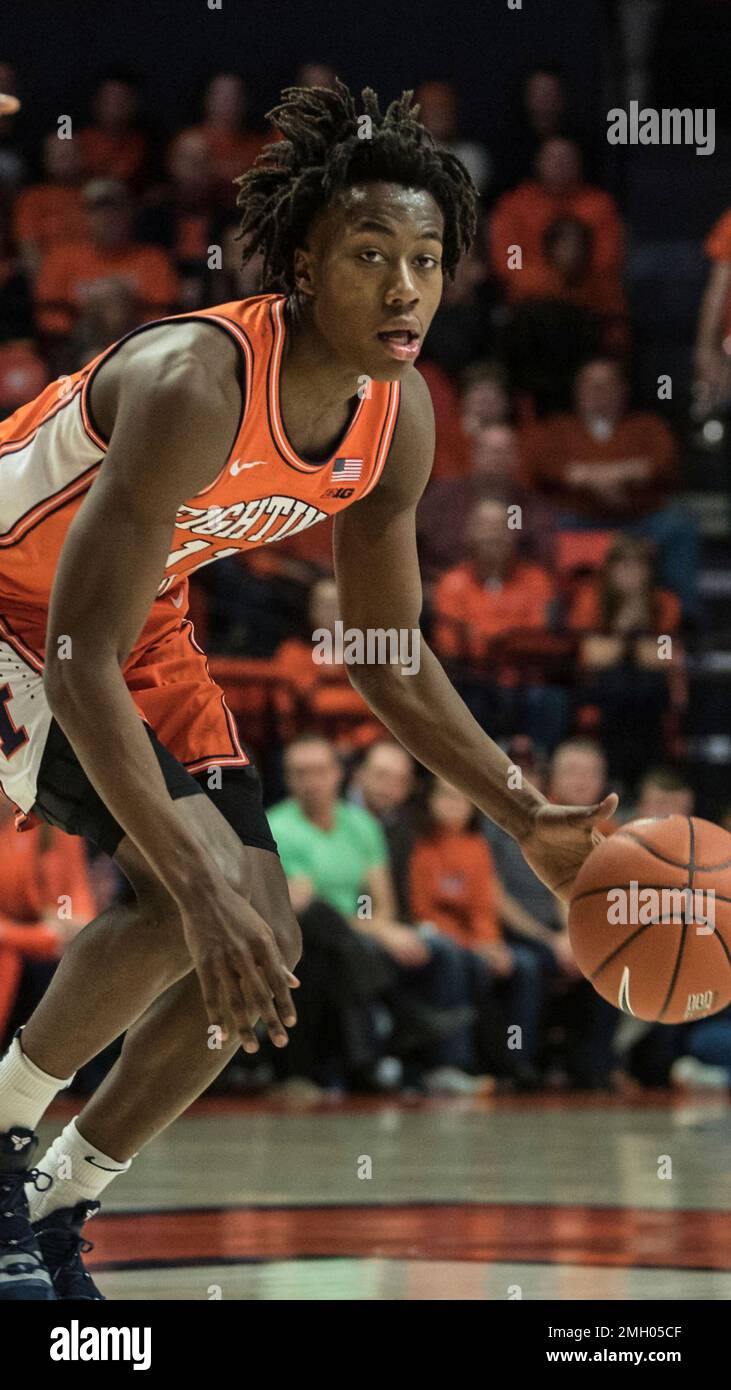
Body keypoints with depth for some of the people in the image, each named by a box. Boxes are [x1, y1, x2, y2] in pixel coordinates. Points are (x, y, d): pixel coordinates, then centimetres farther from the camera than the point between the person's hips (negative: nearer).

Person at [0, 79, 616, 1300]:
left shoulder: (398, 417, -10)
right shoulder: (195, 383, -35)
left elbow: (390, 660, 5)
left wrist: (526, 820, -3)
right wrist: (200, 886, -45)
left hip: (140, 627, 8)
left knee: (259, 947, 1)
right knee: (192, 900, -26)